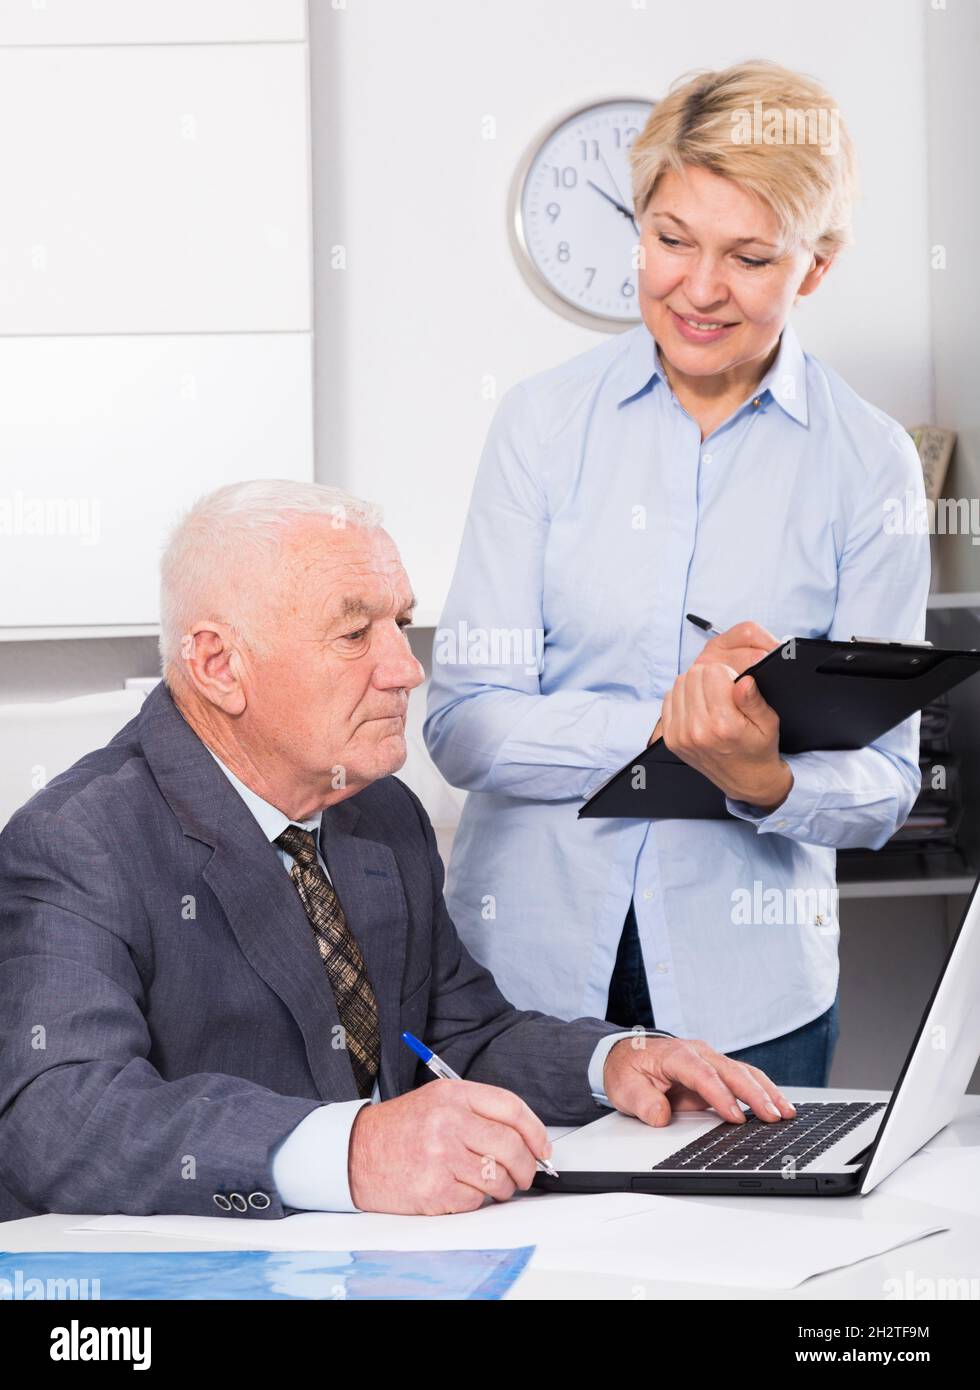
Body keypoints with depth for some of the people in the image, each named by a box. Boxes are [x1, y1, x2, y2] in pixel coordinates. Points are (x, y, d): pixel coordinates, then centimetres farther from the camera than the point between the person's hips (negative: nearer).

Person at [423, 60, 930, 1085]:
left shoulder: (868, 463, -2)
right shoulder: (547, 418, -2)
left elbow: (883, 788, -2)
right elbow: (463, 722, -8)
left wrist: (764, 779, -23)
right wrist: (669, 722, -22)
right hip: (525, 962, 0)